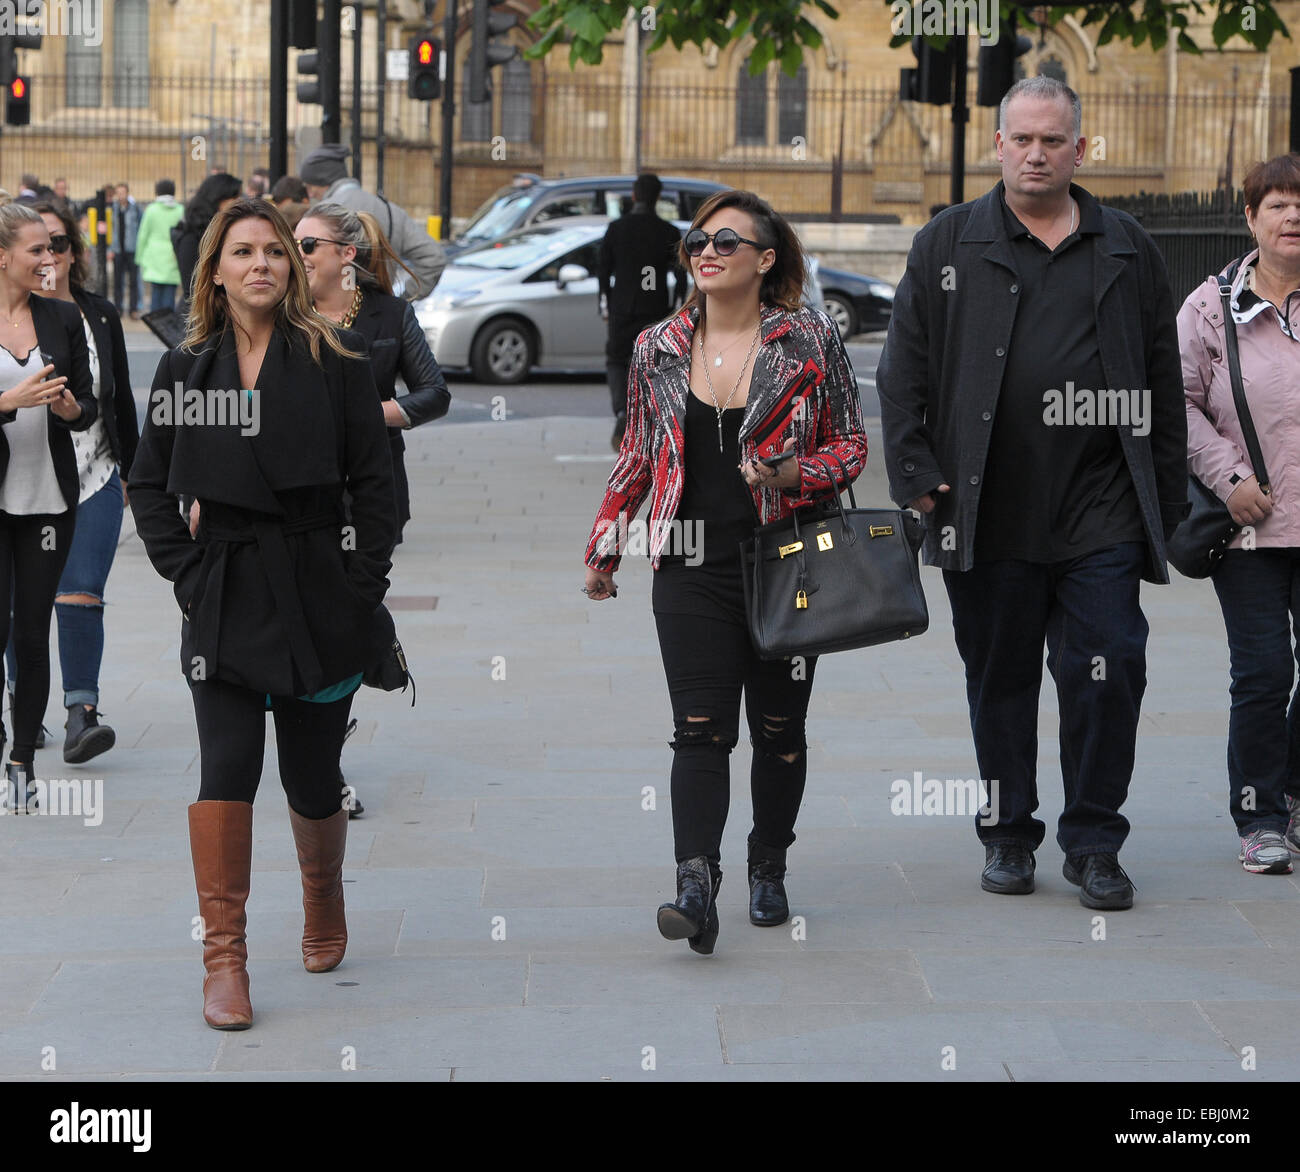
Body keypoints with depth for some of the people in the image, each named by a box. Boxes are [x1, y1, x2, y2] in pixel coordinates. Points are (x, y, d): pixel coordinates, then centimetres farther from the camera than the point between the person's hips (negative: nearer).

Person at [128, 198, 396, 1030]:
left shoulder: (334, 361, 0)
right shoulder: (187, 367, 6)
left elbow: (374, 482, 0)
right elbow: (149, 485, 12)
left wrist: (365, 588, -6)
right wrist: (186, 572, 0)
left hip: (316, 589, -1)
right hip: (224, 599, 1)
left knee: (313, 779, 6)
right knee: (228, 767, -12)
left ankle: (324, 903, 36)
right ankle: (224, 959, -9)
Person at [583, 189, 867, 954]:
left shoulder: (811, 341, -2)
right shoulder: (658, 350, 6)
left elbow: (852, 446, 2)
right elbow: (637, 454, 17)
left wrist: (794, 475, -17)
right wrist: (605, 546, 19)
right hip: (693, 567, 1)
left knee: (779, 726, 9)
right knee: (701, 729, -10)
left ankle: (769, 868, 27)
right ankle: (697, 885, -19)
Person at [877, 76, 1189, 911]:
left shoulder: (1127, 250, 11)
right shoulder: (947, 246, 7)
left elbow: (1164, 384, 12)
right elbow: (904, 371, 5)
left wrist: (1169, 503, 9)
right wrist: (916, 476, -4)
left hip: (1101, 520, 0)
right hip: (989, 519, 0)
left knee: (1109, 676, -4)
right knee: (1000, 682, 8)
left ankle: (1094, 842, 9)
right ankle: (1009, 836, 22)